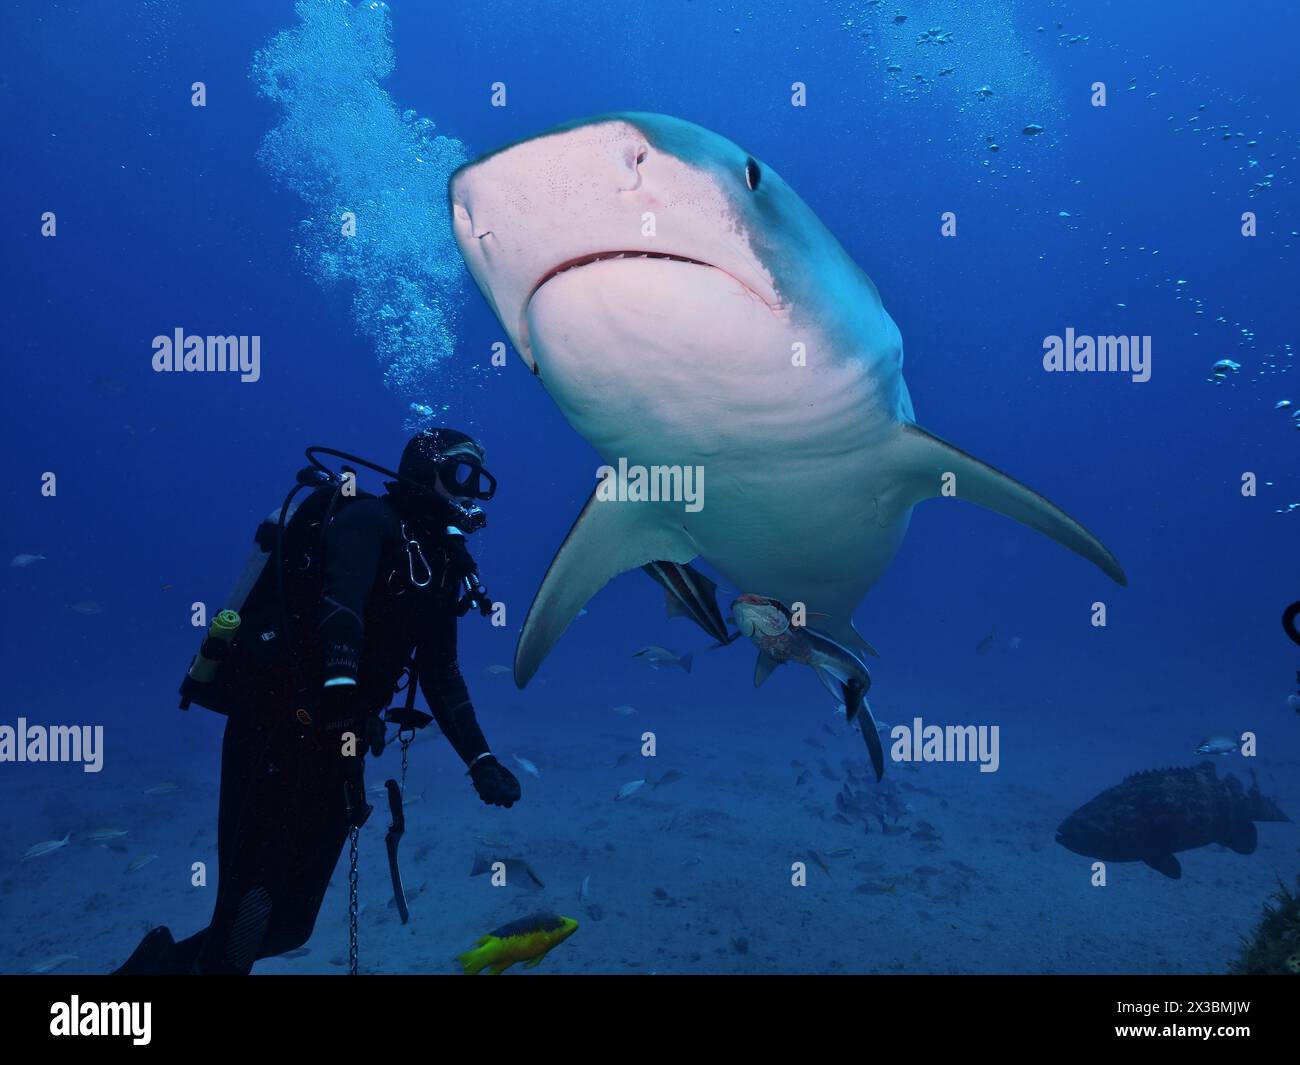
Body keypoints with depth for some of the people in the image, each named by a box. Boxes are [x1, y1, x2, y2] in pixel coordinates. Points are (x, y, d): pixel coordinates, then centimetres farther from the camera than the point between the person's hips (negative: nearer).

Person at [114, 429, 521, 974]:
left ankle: (166, 962, 33)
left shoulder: (441, 565, 17)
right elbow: (341, 595, -28)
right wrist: (341, 678, -45)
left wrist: (479, 760, 10)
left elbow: (441, 677, 18)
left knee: (290, 923, 15)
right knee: (249, 920, -9)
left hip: (334, 741, 9)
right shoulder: (371, 519, -7)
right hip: (279, 729, -8)